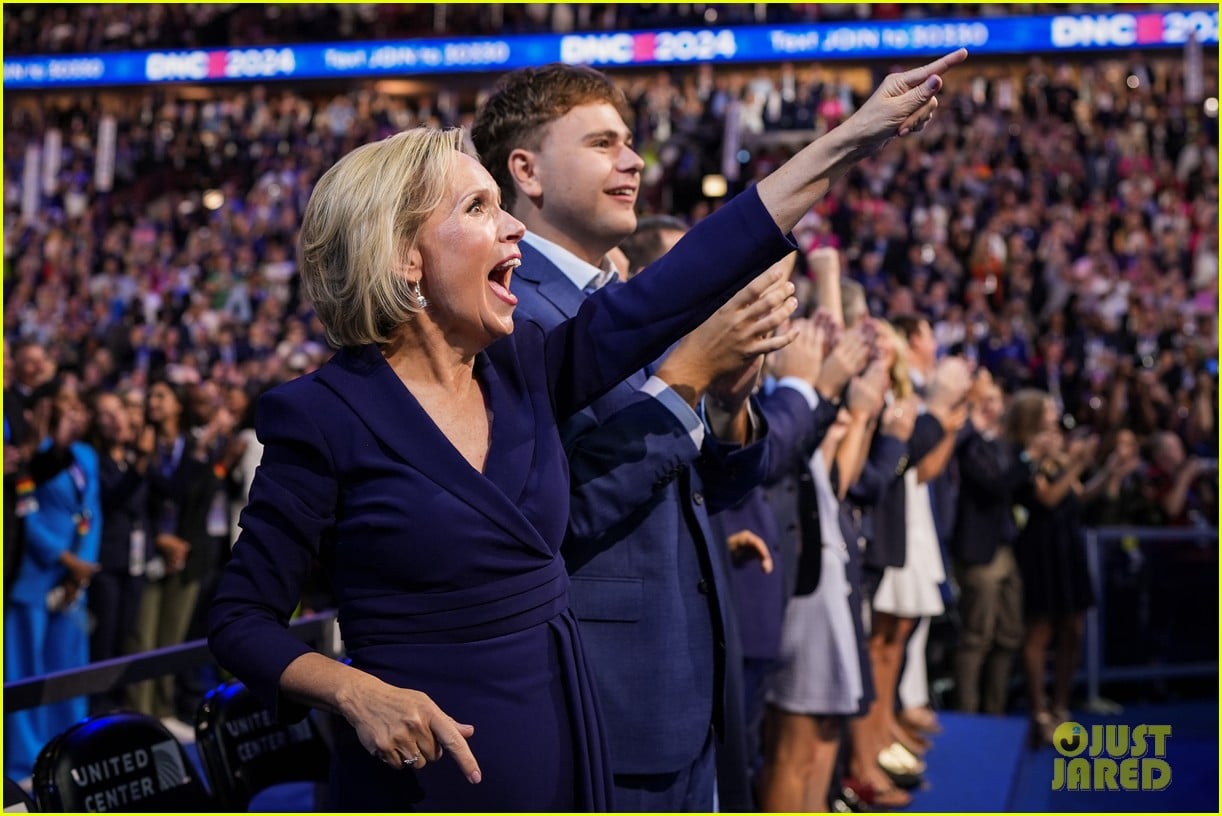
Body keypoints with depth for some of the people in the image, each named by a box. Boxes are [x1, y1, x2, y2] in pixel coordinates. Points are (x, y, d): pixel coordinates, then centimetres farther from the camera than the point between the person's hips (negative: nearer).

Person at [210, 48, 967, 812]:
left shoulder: (522, 370, 4)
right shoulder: (326, 415, -11)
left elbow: (681, 281, 2)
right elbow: (242, 618, -7)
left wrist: (853, 139, 2)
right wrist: (356, 693, -25)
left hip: (563, 751, 6)